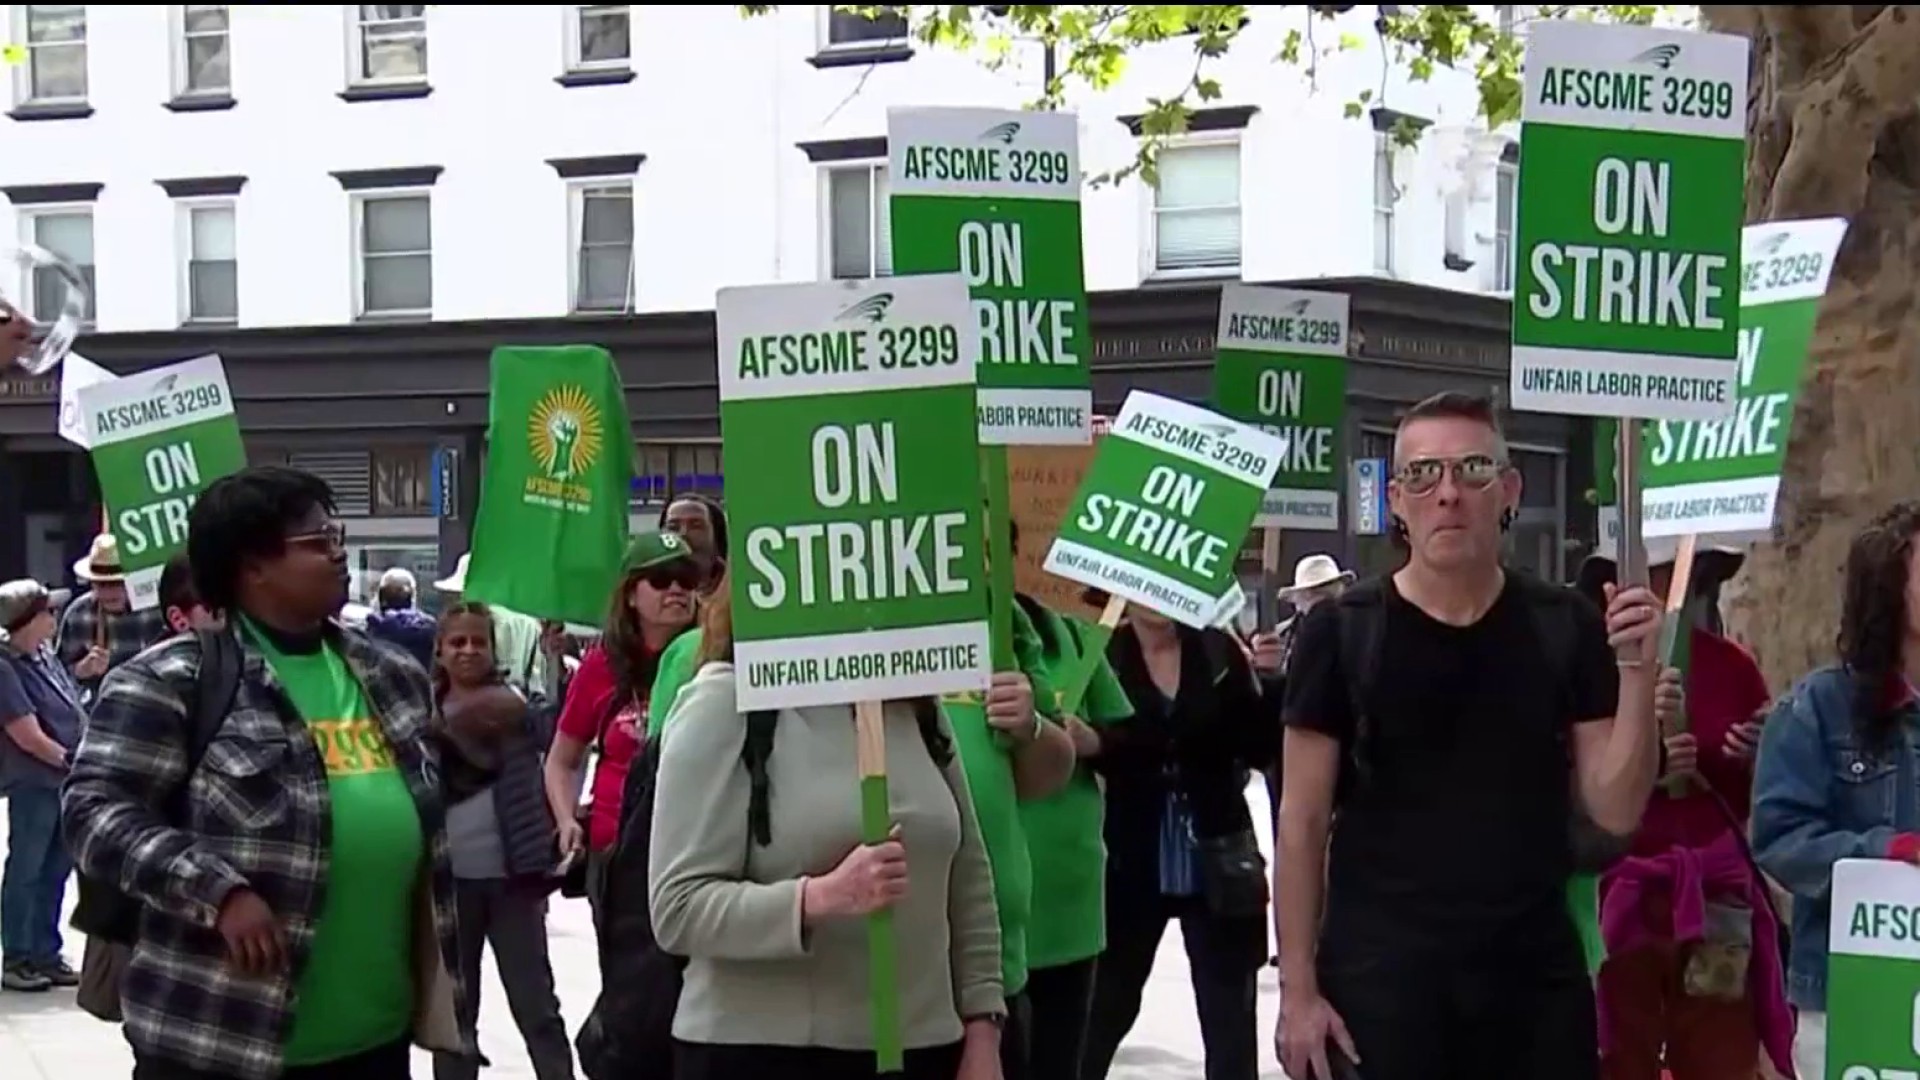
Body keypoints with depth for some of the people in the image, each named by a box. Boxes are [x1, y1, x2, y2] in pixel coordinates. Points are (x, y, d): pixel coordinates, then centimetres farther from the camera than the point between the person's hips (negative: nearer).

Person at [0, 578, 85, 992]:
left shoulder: (45, 654, 7)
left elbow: (73, 712, 17)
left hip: (68, 779, 8)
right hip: (34, 782, -8)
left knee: (56, 870, 13)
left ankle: (46, 955, 23)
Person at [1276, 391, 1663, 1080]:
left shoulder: (1566, 629, 3)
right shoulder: (1341, 633, -3)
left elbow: (1617, 811, 1)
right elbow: (1302, 821, -3)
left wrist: (1636, 672, -13)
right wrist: (1299, 987, -7)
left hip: (1537, 974, 2)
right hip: (1380, 977, -2)